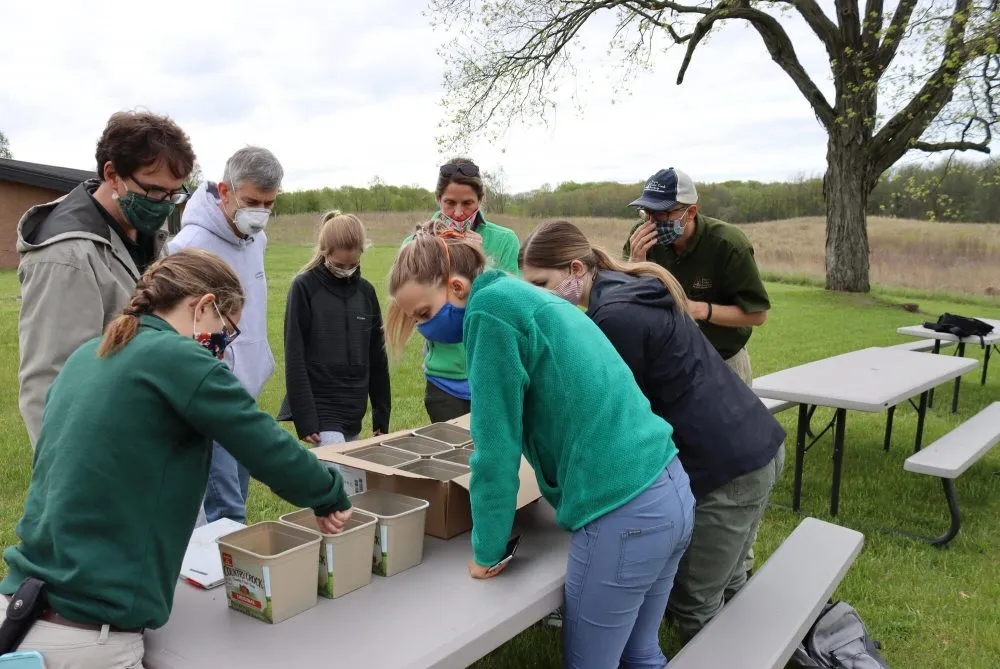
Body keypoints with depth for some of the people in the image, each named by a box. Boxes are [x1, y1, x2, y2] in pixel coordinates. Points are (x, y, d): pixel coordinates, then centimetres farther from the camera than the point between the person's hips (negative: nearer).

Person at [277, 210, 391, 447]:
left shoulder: (366, 291, 6)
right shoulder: (304, 287, -7)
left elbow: (377, 357, 11)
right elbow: (295, 358, -9)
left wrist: (382, 415, 11)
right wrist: (304, 418, -13)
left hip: (354, 410, 5)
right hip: (319, 408, -5)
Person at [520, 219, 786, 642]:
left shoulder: (616, 316, -20)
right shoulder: (629, 292, 10)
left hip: (726, 464, -10)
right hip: (753, 446, 10)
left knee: (693, 603, 6)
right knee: (725, 587, 24)